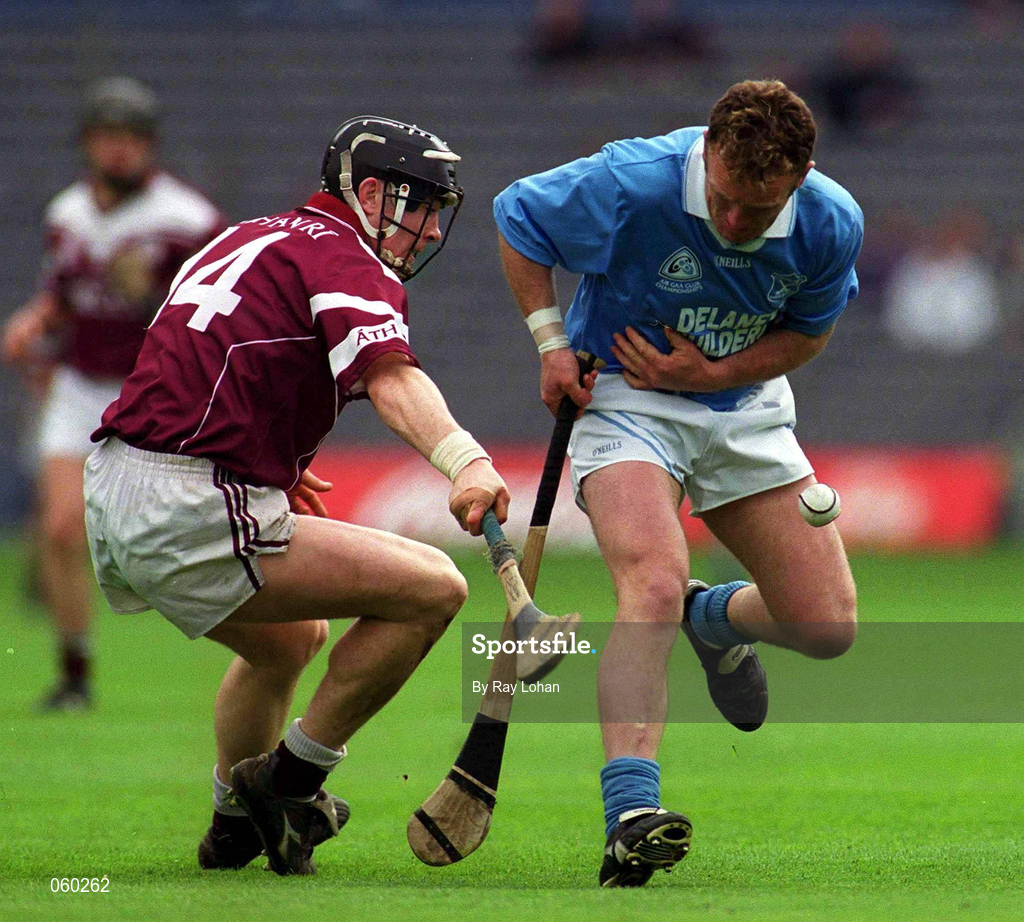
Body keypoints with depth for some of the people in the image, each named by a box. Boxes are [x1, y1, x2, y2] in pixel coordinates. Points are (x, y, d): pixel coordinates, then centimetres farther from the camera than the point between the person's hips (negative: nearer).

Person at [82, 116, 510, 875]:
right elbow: (391, 377, -26)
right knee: (433, 589, -9)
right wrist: (462, 459, -43)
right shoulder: (348, 260, -5)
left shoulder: (249, 240, 23)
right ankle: (289, 783, 0)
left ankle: (236, 826, 43)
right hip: (193, 519, -10)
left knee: (292, 637, 34)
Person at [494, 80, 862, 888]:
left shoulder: (832, 224, -16)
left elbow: (808, 333, 2)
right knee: (654, 586, -31)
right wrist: (551, 342, -13)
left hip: (747, 409, 4)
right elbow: (517, 216, -8)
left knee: (827, 626, 1)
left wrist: (711, 373, -14)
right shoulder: (631, 184, -27)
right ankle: (630, 816, -39)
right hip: (627, 403, -4)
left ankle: (713, 616, 36)